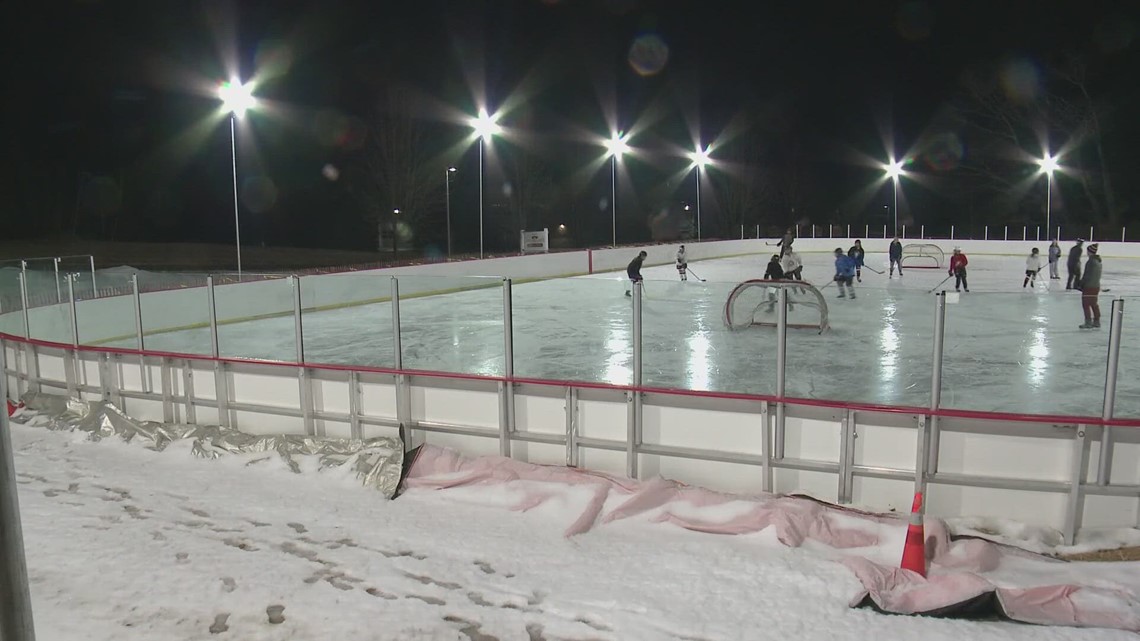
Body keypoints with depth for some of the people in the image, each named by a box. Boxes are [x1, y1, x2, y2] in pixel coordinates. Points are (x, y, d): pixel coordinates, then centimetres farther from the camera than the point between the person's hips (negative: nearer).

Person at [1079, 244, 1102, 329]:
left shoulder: (1091, 261, -18)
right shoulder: (1098, 261, 11)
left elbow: (1087, 275, -19)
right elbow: (1097, 275, 16)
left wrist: (1081, 284, -10)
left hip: (1089, 287, -9)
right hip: (1096, 286, 9)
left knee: (1086, 304, -2)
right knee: (1094, 304, 15)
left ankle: (1088, 323, -2)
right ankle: (1097, 322, 19)